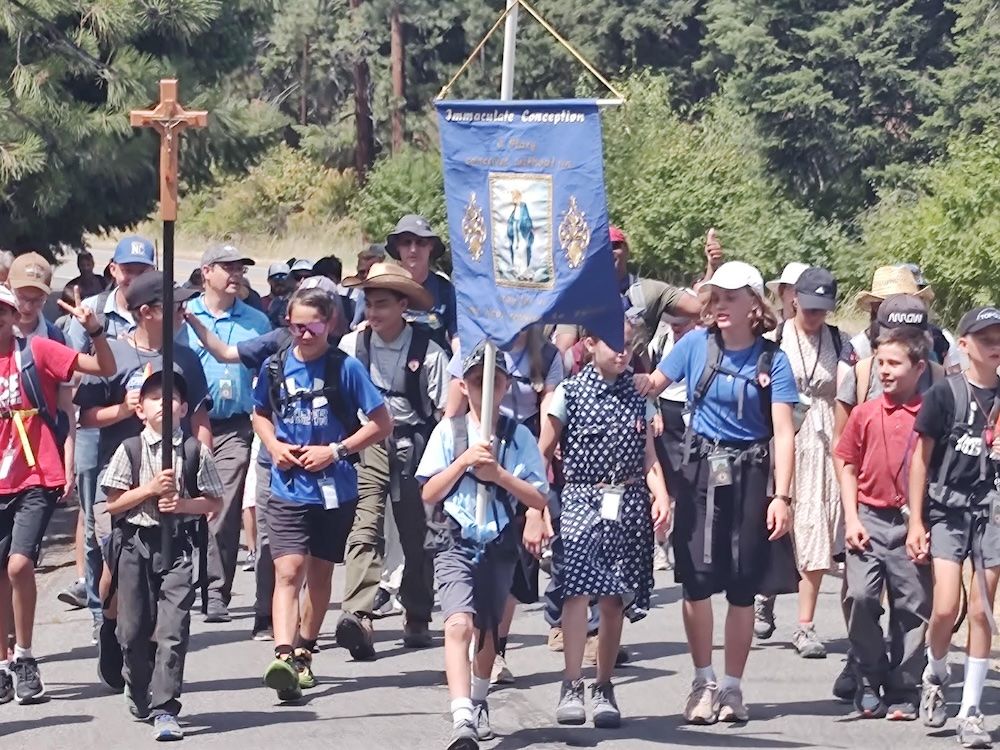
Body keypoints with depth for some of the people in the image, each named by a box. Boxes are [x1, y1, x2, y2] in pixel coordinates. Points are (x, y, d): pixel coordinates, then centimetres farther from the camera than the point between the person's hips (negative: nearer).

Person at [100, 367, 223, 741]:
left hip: (179, 545, -1)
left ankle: (164, 709, -12)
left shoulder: (195, 451, 2)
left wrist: (183, 503, -10)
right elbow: (113, 503, 0)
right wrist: (150, 489, -11)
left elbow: (214, 502, 6)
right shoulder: (130, 450, 2)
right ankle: (140, 699, 31)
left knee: (173, 629, -11)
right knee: (134, 628, 9)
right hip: (137, 544, 1)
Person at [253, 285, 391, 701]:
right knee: (288, 570, -15)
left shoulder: (345, 367, -7)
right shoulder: (275, 366, 2)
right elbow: (261, 414, 19)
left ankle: (304, 651, 30)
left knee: (320, 573, 13)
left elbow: (381, 423, -4)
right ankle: (284, 657, -27)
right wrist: (274, 446, -1)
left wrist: (335, 451, -12)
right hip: (287, 489, 0)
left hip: (333, 490, 0)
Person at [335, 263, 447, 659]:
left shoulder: (427, 351, -5)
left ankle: (417, 619, 25)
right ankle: (357, 616, -29)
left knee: (417, 537, 10)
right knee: (364, 529, -15)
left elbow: (445, 410, -3)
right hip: (367, 444, 0)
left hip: (414, 445, 0)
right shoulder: (352, 345, 1)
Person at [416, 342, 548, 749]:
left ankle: (479, 702, 43)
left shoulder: (518, 436, 2)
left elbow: (539, 498, 0)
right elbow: (428, 494, 1)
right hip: (454, 542, -2)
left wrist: (499, 474, -13)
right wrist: (463, 461, -12)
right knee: (459, 624, -22)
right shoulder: (449, 431, 3)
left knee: (486, 632, 15)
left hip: (499, 544, 2)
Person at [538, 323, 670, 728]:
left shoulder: (638, 398, 11)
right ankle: (571, 687, -18)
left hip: (628, 505, 3)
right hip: (581, 499, -3)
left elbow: (649, 459, 14)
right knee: (577, 590, -17)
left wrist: (661, 497, -3)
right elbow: (543, 454, 2)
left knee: (615, 599, 4)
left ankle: (604, 688, 13)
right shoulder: (569, 393, 0)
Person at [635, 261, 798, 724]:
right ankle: (703, 682, 10)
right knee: (696, 580, -3)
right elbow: (652, 384, 7)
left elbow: (783, 432, -6)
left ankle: (732, 686, 15)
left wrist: (781, 496, -13)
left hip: (750, 475, -1)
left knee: (743, 588, 4)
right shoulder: (697, 345, 1)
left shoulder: (771, 360, -3)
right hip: (701, 471, 1)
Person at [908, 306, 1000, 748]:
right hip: (947, 508, -3)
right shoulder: (945, 394, -4)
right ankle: (935, 675, 20)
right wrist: (916, 522, -3)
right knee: (946, 608, -10)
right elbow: (921, 459, -1)